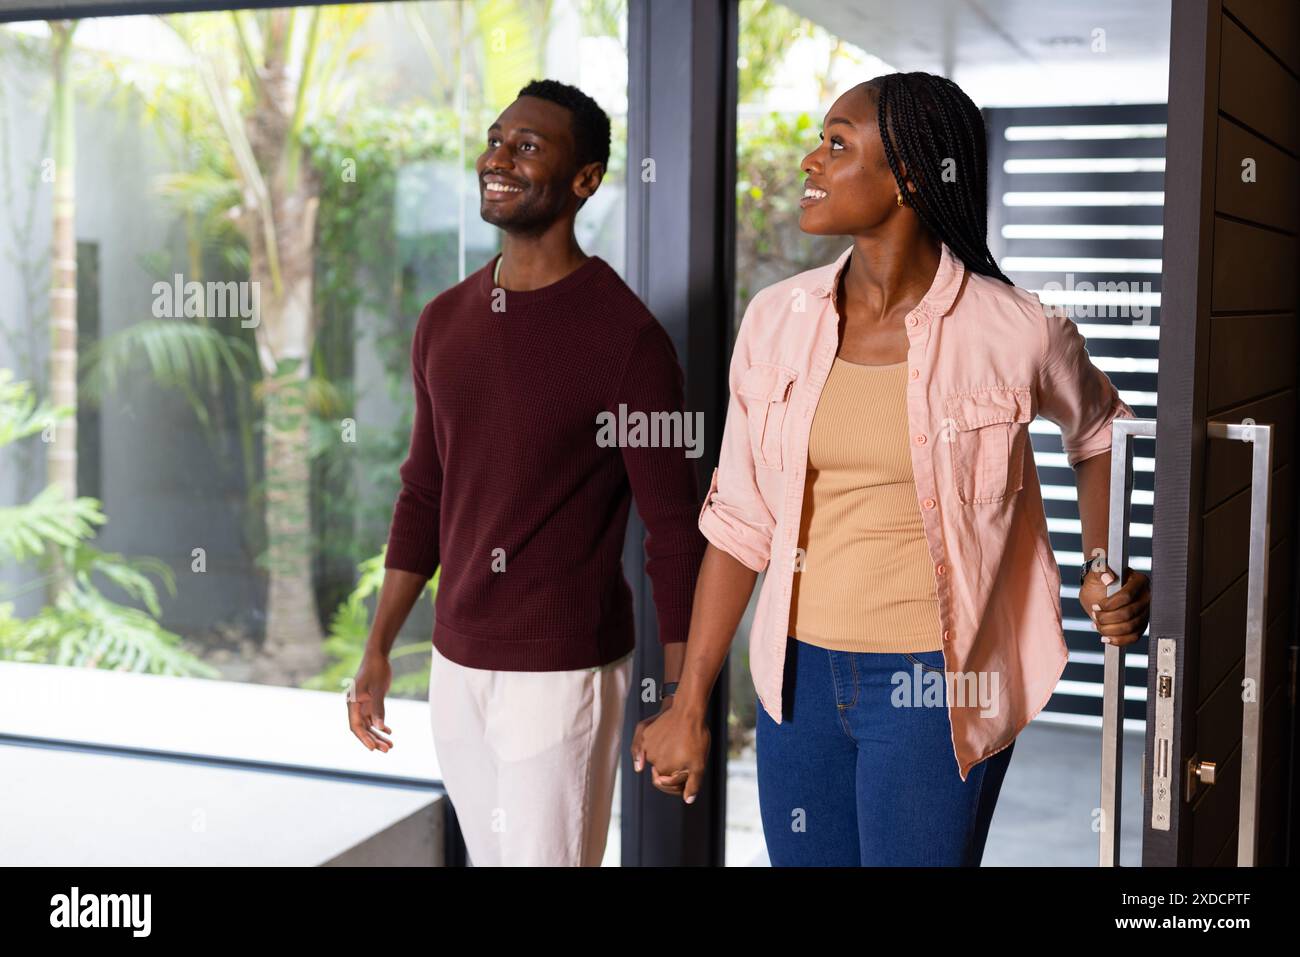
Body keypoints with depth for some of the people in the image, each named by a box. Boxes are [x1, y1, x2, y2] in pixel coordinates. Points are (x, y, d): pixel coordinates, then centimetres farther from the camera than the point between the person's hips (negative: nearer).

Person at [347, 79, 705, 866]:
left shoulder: (625, 336, -14)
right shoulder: (444, 322, 5)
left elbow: (675, 530, -11)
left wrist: (682, 702, -10)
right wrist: (379, 651, 13)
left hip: (565, 673, -6)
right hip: (455, 666, 6)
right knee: (488, 854, 16)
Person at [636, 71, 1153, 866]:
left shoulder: (1013, 332, -12)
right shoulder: (776, 319, -2)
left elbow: (1100, 433, 11)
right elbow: (740, 522, 3)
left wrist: (1110, 575, -4)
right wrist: (691, 703, 5)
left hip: (936, 687, -3)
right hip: (801, 676, 4)